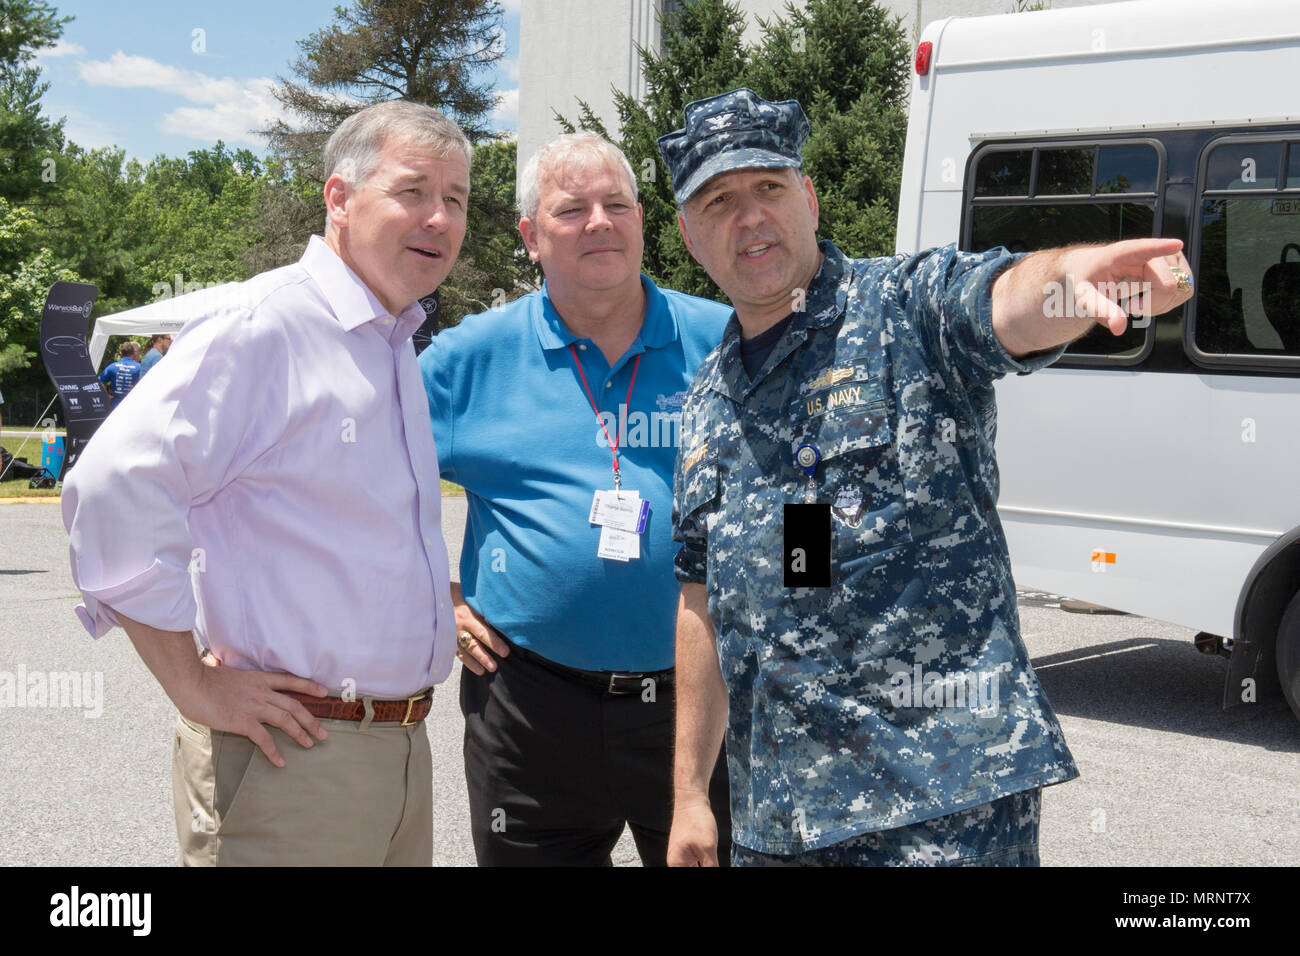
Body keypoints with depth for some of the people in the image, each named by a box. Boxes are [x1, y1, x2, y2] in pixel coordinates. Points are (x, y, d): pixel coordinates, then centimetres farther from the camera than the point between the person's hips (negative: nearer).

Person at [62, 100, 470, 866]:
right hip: (290, 755, -8)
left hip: (402, 746, 9)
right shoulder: (264, 327, -14)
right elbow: (112, 488, -23)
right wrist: (194, 686, -19)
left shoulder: (398, 348, 15)